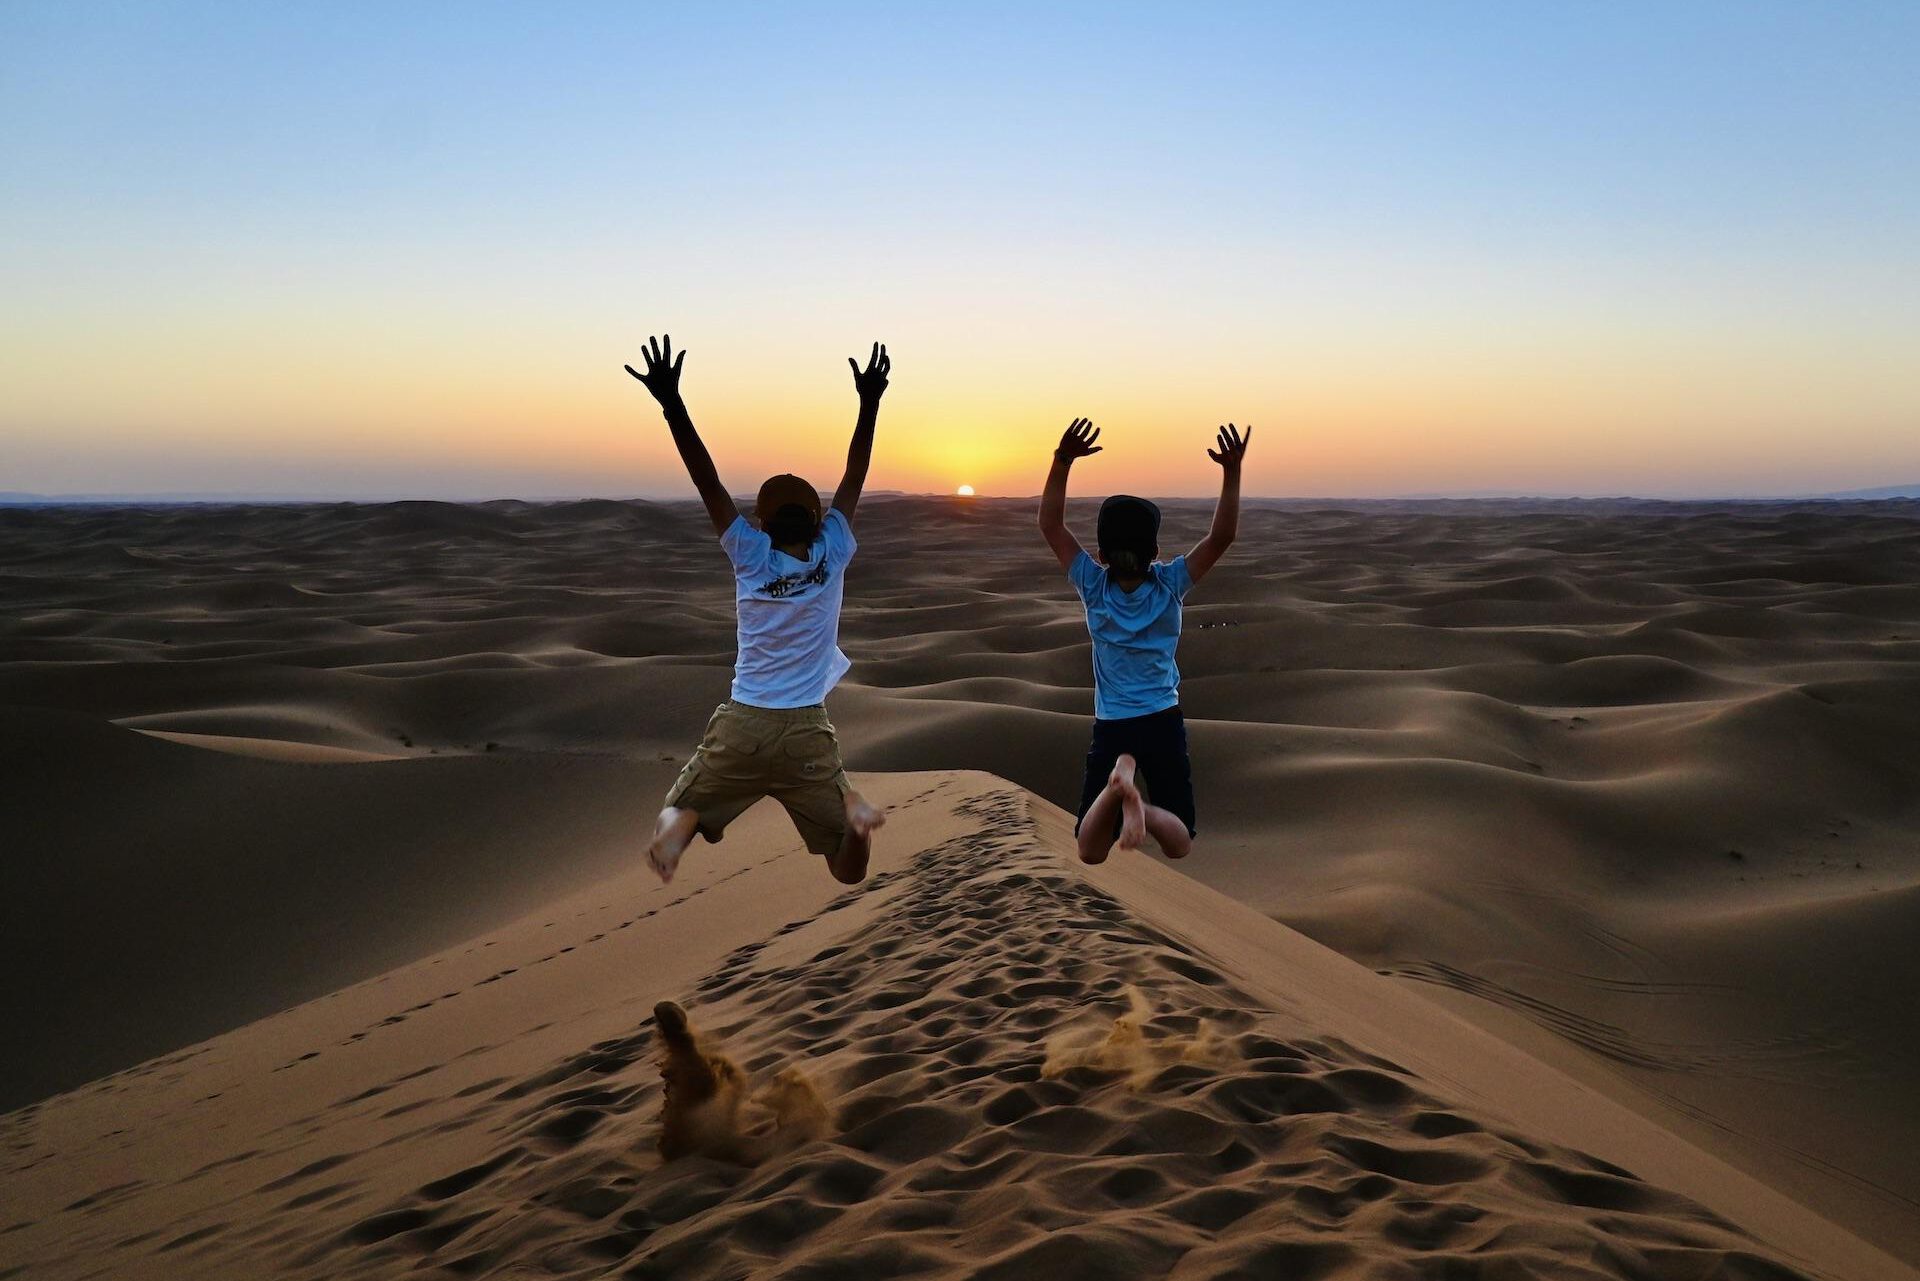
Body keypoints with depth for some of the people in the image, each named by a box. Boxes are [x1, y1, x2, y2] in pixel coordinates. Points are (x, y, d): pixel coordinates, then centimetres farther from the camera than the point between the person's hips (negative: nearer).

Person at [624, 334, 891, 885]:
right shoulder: (832, 555, -1)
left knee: (677, 811, 20)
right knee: (848, 870, 8)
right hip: (807, 733, 1)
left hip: (740, 726, 0)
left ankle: (680, 821, -18)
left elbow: (709, 484, -7)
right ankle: (851, 806, -25)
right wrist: (869, 404, 8)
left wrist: (672, 405, -10)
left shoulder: (751, 557, -4)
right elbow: (854, 479, 5)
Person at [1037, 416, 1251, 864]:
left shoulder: (1093, 586, -7)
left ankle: (1117, 789, -33)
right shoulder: (1170, 584, -8)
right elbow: (1222, 536, -8)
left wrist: (1063, 460, -11)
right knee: (1180, 846, 5)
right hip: (1163, 724, 0)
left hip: (1110, 728, 0)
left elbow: (1050, 524, -4)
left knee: (1090, 853, 1)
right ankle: (1140, 807, -32)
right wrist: (1232, 471, -12)